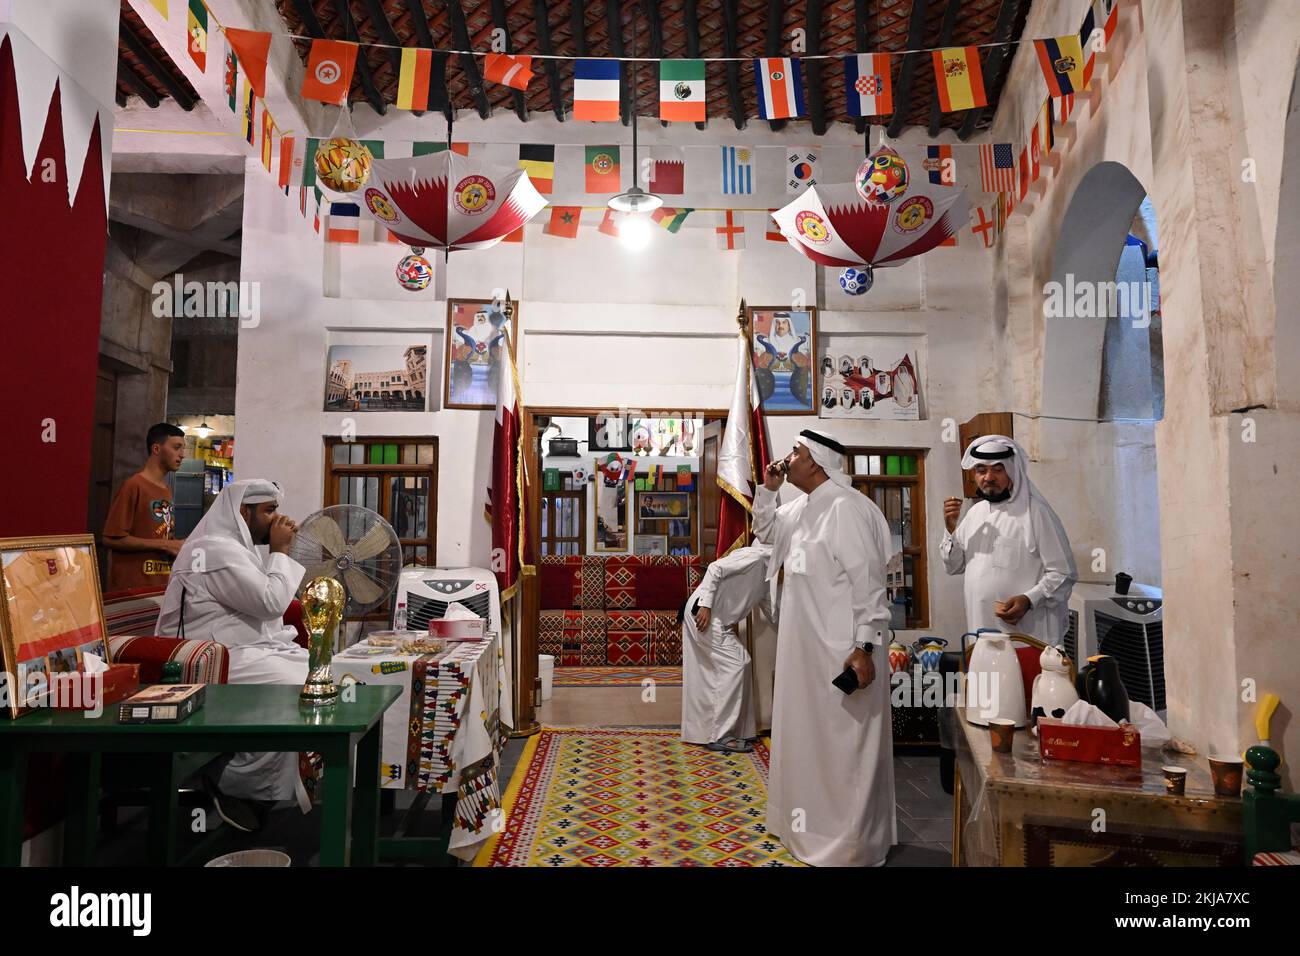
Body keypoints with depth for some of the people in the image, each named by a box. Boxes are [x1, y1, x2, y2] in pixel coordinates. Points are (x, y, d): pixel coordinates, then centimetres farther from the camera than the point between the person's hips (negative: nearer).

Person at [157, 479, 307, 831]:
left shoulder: (235, 547, 18)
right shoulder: (217, 550, -17)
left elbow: (267, 601, 23)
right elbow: (271, 602, -21)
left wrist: (278, 553, 10)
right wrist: (280, 551, -11)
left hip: (251, 649, 11)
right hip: (220, 660, -11)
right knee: (301, 693, -28)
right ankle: (229, 781, -10)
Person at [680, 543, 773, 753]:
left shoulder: (768, 572, 14)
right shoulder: (756, 556, -15)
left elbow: (769, 608, 20)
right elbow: (716, 568, -20)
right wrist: (705, 605, -24)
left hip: (720, 619, 10)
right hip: (703, 612, -10)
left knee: (739, 663, 11)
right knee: (733, 664, -9)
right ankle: (720, 736, -4)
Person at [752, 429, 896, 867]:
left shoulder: (845, 507, -18)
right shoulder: (802, 507, 10)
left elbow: (867, 580, -22)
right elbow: (766, 532, 25)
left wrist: (864, 646, -25)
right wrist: (768, 489, 9)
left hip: (842, 648, -10)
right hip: (806, 645, 10)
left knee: (843, 741, 1)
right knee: (809, 735, 19)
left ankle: (851, 842, 15)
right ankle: (814, 824, 36)